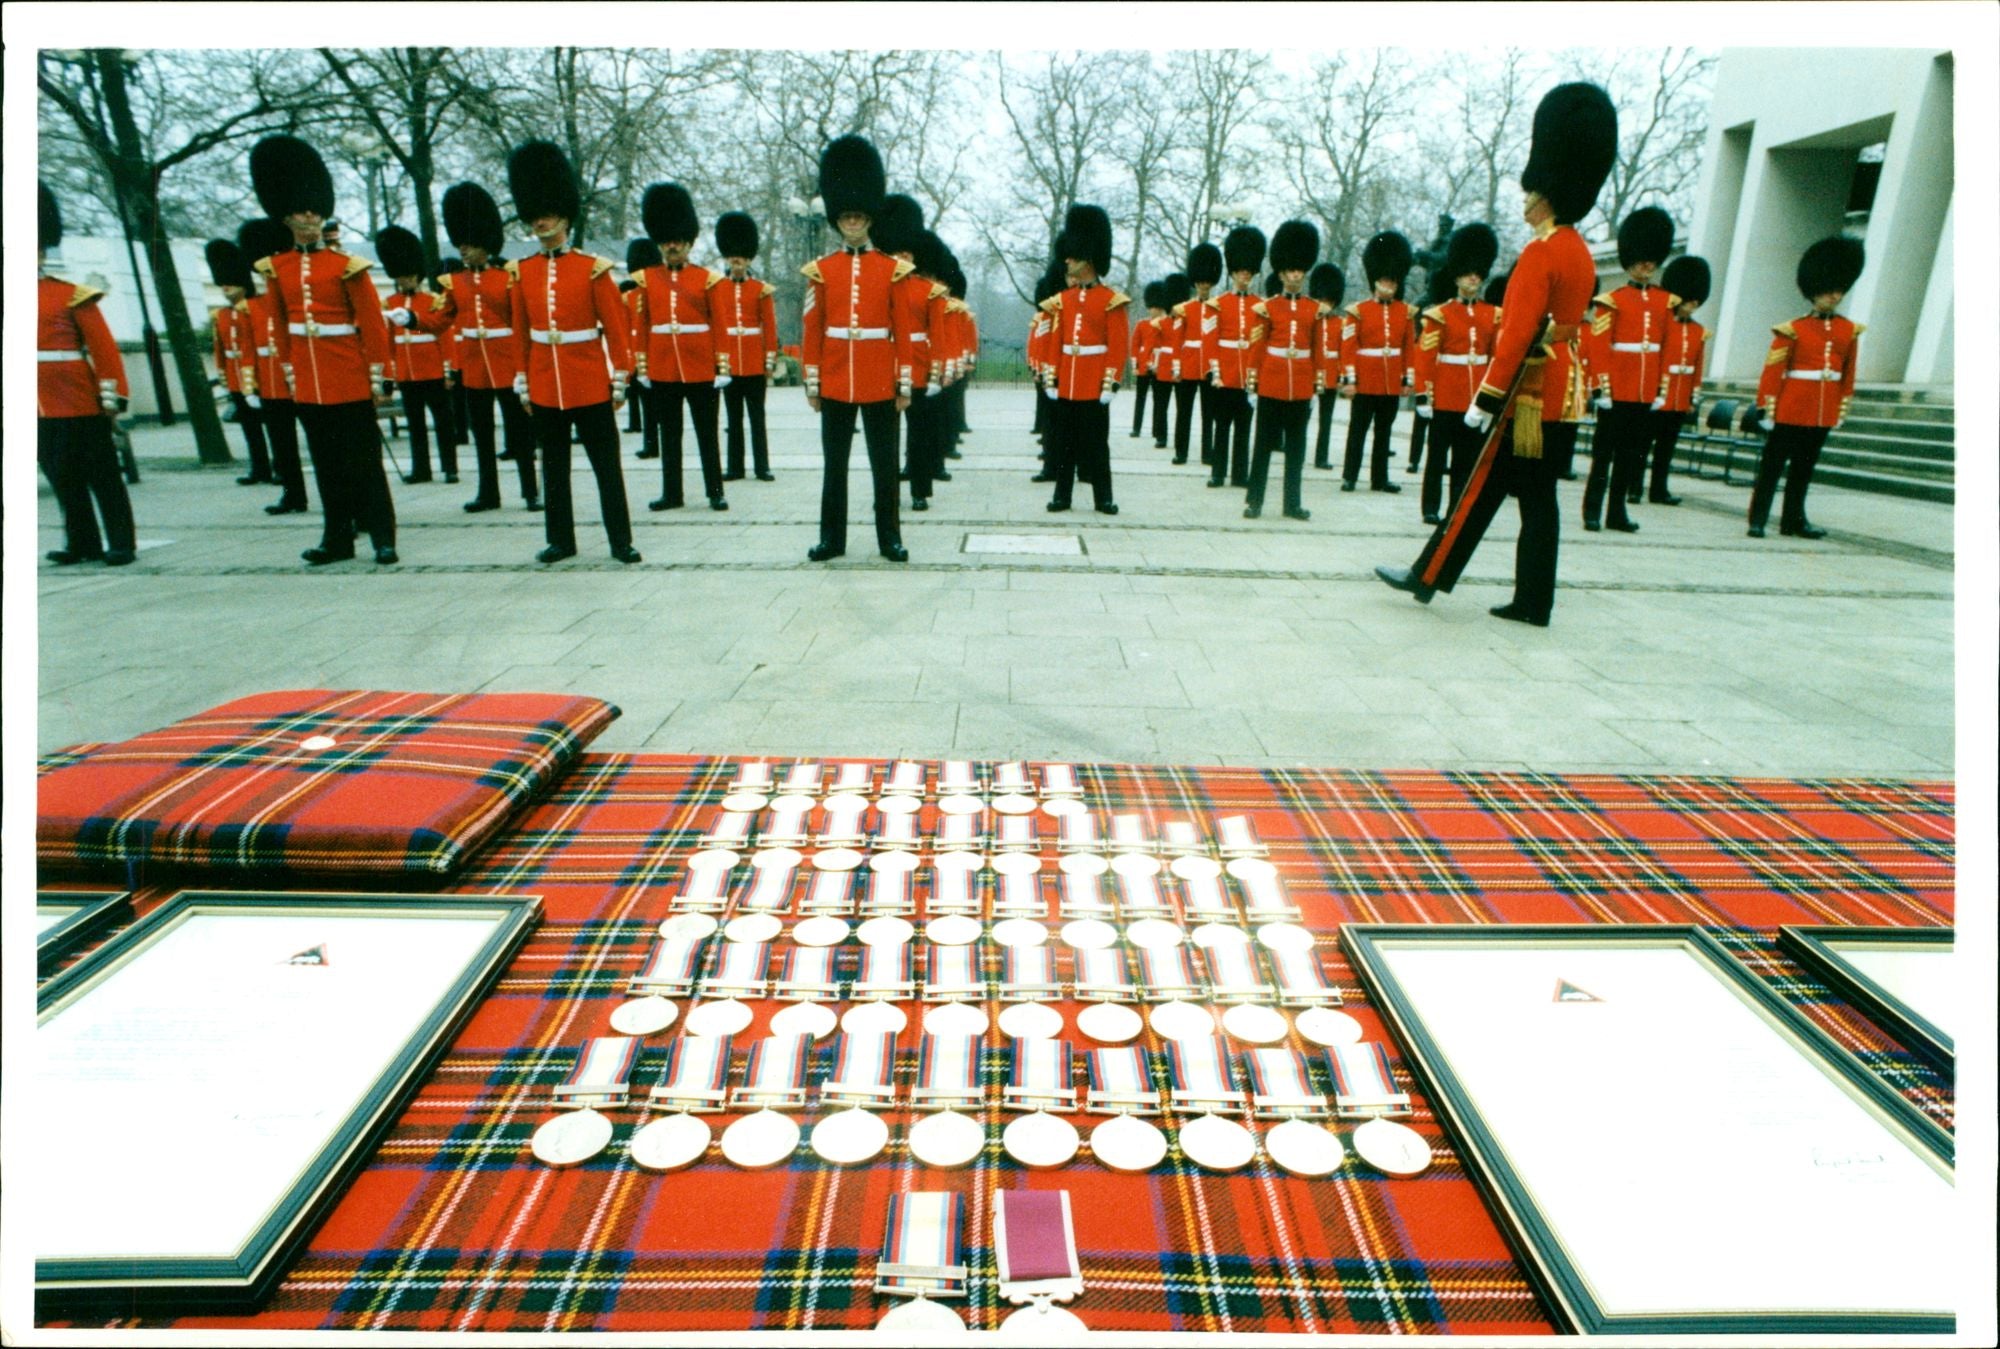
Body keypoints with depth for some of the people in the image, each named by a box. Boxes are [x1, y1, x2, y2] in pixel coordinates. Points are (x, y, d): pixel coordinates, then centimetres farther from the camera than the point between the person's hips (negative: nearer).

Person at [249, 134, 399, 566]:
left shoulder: (347, 265, -3)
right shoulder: (276, 268, 9)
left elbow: (373, 324, -4)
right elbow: (280, 326, 15)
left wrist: (379, 377, -7)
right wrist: (289, 372, 14)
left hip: (351, 381, -4)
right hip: (309, 384, 4)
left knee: (364, 461, -2)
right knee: (326, 464, 9)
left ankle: (383, 539, 3)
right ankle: (337, 538, 16)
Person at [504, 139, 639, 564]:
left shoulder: (593, 269, -2)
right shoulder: (522, 272, 6)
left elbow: (615, 328, -1)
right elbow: (520, 334, 10)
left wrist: (620, 380, -4)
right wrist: (522, 383, 9)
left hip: (590, 385, -3)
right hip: (544, 387, 3)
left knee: (607, 465, 1)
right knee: (554, 466, 10)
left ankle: (621, 541, 8)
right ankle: (560, 540, 19)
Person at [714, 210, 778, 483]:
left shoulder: (762, 290, 2)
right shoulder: (716, 289, 6)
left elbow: (770, 328, 1)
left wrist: (770, 360, -3)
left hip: (755, 364, -2)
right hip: (727, 363, 2)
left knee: (757, 417, 3)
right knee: (733, 418, 7)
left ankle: (762, 466, 8)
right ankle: (734, 467, 12)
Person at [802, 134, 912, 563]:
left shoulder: (892, 269, 4)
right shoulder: (821, 270, 5)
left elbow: (902, 331, 3)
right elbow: (812, 331, 6)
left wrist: (904, 384, -1)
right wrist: (812, 383, 2)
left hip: (880, 384, -1)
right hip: (835, 382, 1)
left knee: (884, 464, 4)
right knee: (835, 463, 7)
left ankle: (890, 537, 14)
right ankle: (832, 538, 15)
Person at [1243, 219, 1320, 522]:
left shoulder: (1314, 308, 8)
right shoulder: (1268, 307, 2)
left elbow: (1317, 349, 10)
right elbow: (1257, 346, 2)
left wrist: (1317, 384, 7)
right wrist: (1252, 383, -2)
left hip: (1301, 385, 2)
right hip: (1272, 383, -2)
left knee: (1296, 445, 6)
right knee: (1264, 442, 2)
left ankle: (1292, 503, 12)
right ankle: (1254, 500, 8)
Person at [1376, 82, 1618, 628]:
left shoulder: (1539, 254, -13)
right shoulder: (1579, 251, 16)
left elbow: (1517, 333, -20)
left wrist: (1487, 398, -20)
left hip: (1531, 394, -9)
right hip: (1563, 393, 9)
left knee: (1483, 488, -2)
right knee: (1539, 497, 8)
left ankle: (1428, 577, 8)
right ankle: (1533, 602, 11)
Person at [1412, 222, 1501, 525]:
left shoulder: (1493, 316, 9)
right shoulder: (1440, 315, -2)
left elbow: (1499, 356, 11)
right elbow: (1425, 357, -6)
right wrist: (1423, 395, -11)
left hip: (1477, 397, 4)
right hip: (1446, 396, -4)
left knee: (1468, 456, 7)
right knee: (1438, 455, 1)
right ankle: (1431, 508, 7)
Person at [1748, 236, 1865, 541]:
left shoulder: (1850, 330, 9)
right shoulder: (1793, 329, -5)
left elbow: (1848, 373, 14)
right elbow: (1773, 370, -7)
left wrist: (1844, 406, 14)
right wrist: (1766, 407, -11)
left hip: (1824, 412, 5)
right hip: (1791, 409, -5)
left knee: (1805, 466, 10)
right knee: (1773, 463, -2)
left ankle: (1794, 519, 17)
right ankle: (1758, 519, 1)